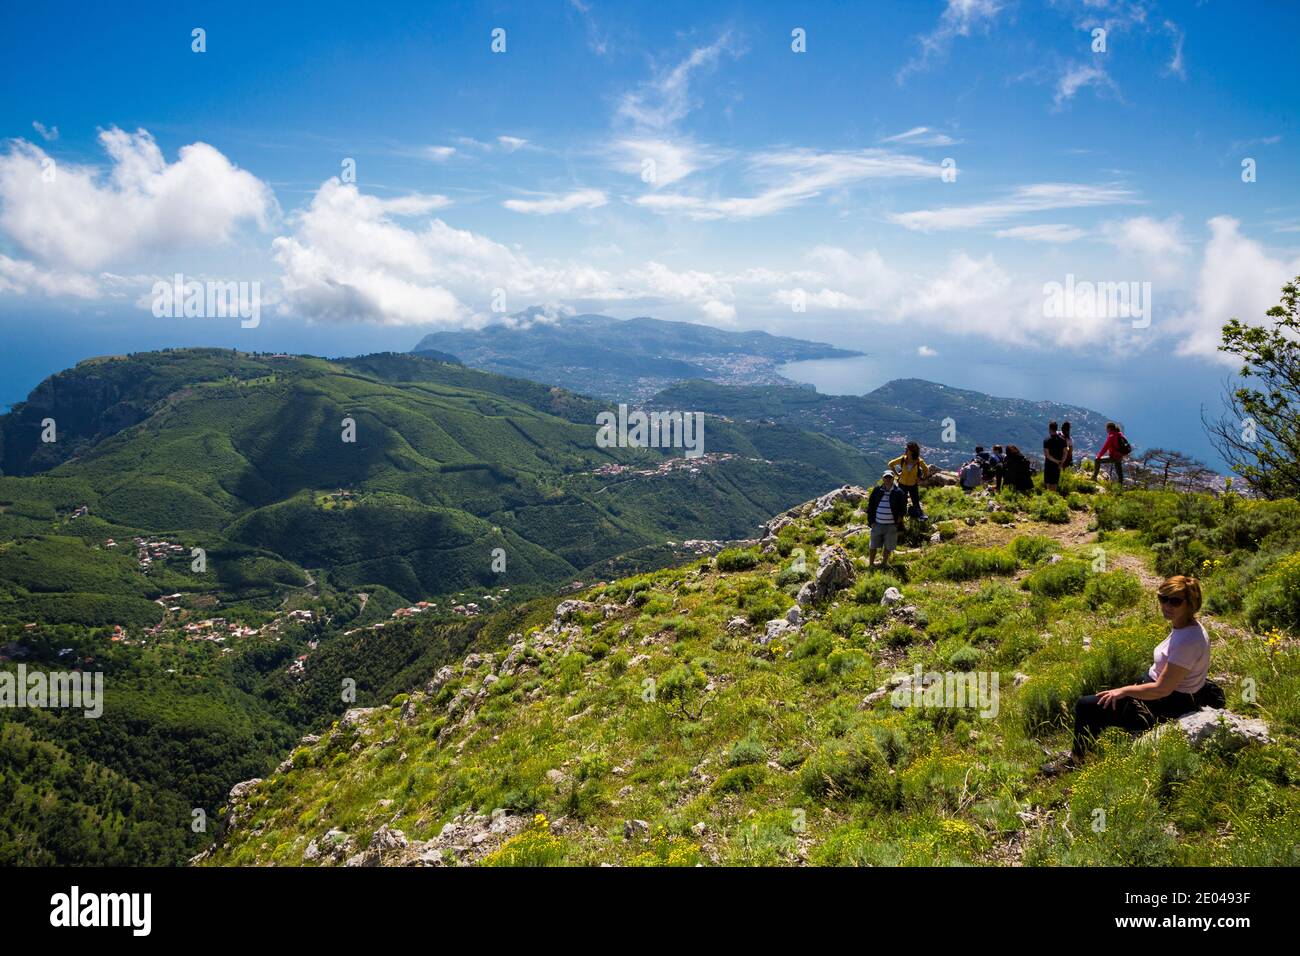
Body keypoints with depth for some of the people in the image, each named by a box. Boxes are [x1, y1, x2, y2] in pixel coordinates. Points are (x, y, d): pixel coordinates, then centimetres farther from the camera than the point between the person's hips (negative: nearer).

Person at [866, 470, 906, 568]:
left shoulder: (899, 492, -3)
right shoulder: (876, 490, 2)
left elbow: (903, 507, 5)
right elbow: (870, 506, 8)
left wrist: (900, 516, -8)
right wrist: (871, 521, 2)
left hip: (891, 525, -1)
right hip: (877, 524, 1)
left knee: (888, 547, 9)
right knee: (873, 546, 7)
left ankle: (884, 563, 28)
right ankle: (870, 563, 20)